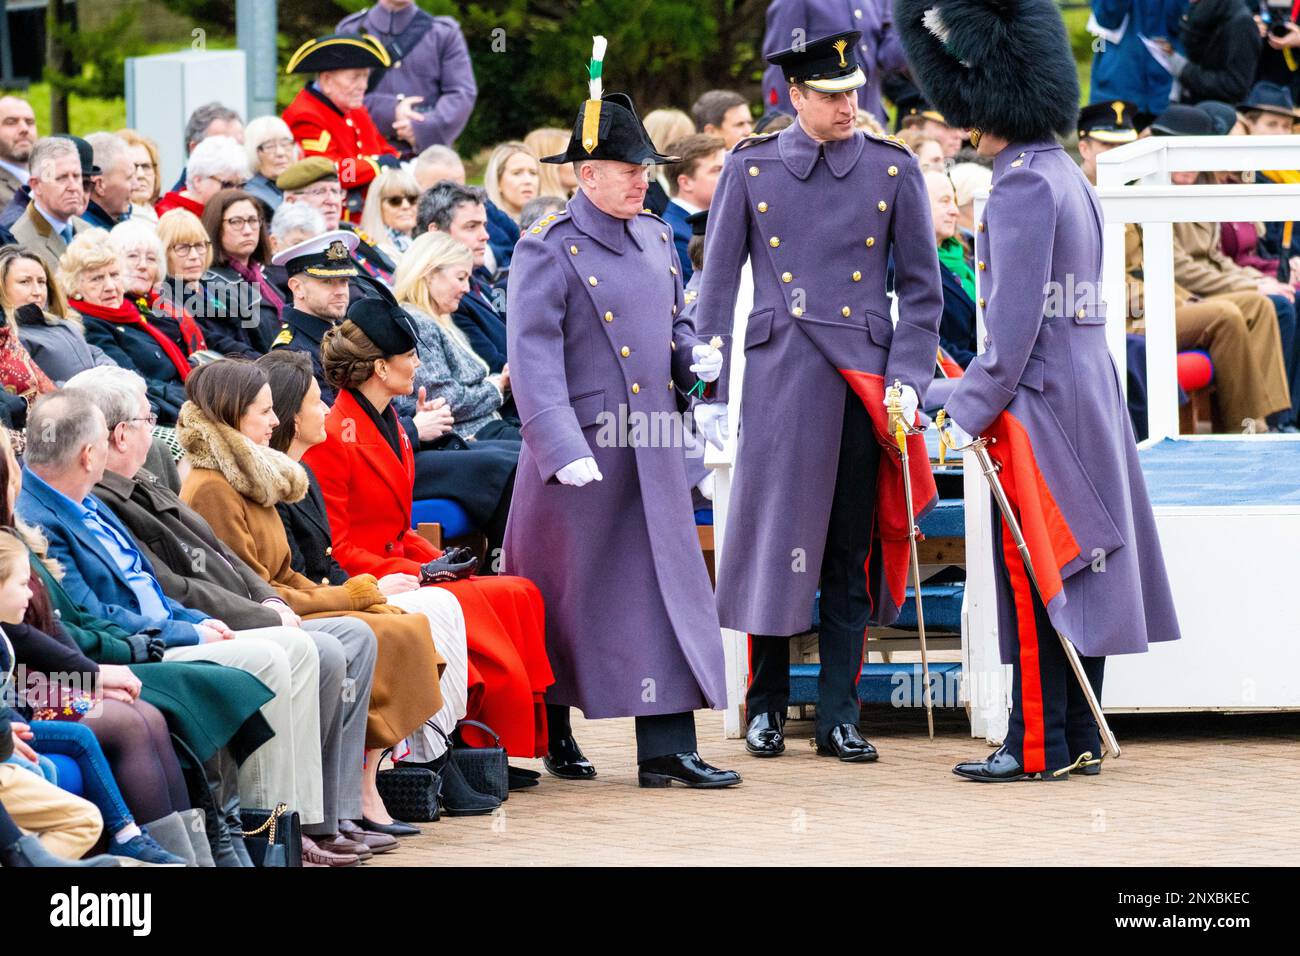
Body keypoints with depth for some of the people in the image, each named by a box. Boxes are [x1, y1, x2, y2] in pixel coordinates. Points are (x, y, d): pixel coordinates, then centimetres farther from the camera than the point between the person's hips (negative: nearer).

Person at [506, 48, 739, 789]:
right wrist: (564, 450, -27)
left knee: (668, 588, -1)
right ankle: (551, 734, 22)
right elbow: (534, 359, -18)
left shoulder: (656, 240, 12)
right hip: (584, 449, -6)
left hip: (653, 450, 6)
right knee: (567, 596, 5)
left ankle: (667, 749, -1)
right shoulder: (550, 251, -10)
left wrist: (695, 356, 2)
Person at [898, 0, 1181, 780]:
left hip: (1041, 399, -9)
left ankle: (1038, 746, -3)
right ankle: (1080, 738, 14)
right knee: (1077, 570, 11)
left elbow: (1016, 321, -20)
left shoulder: (1023, 187, -16)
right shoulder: (1069, 176, 13)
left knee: (1034, 576, -5)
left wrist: (969, 411, -14)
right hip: (1089, 389, 9)